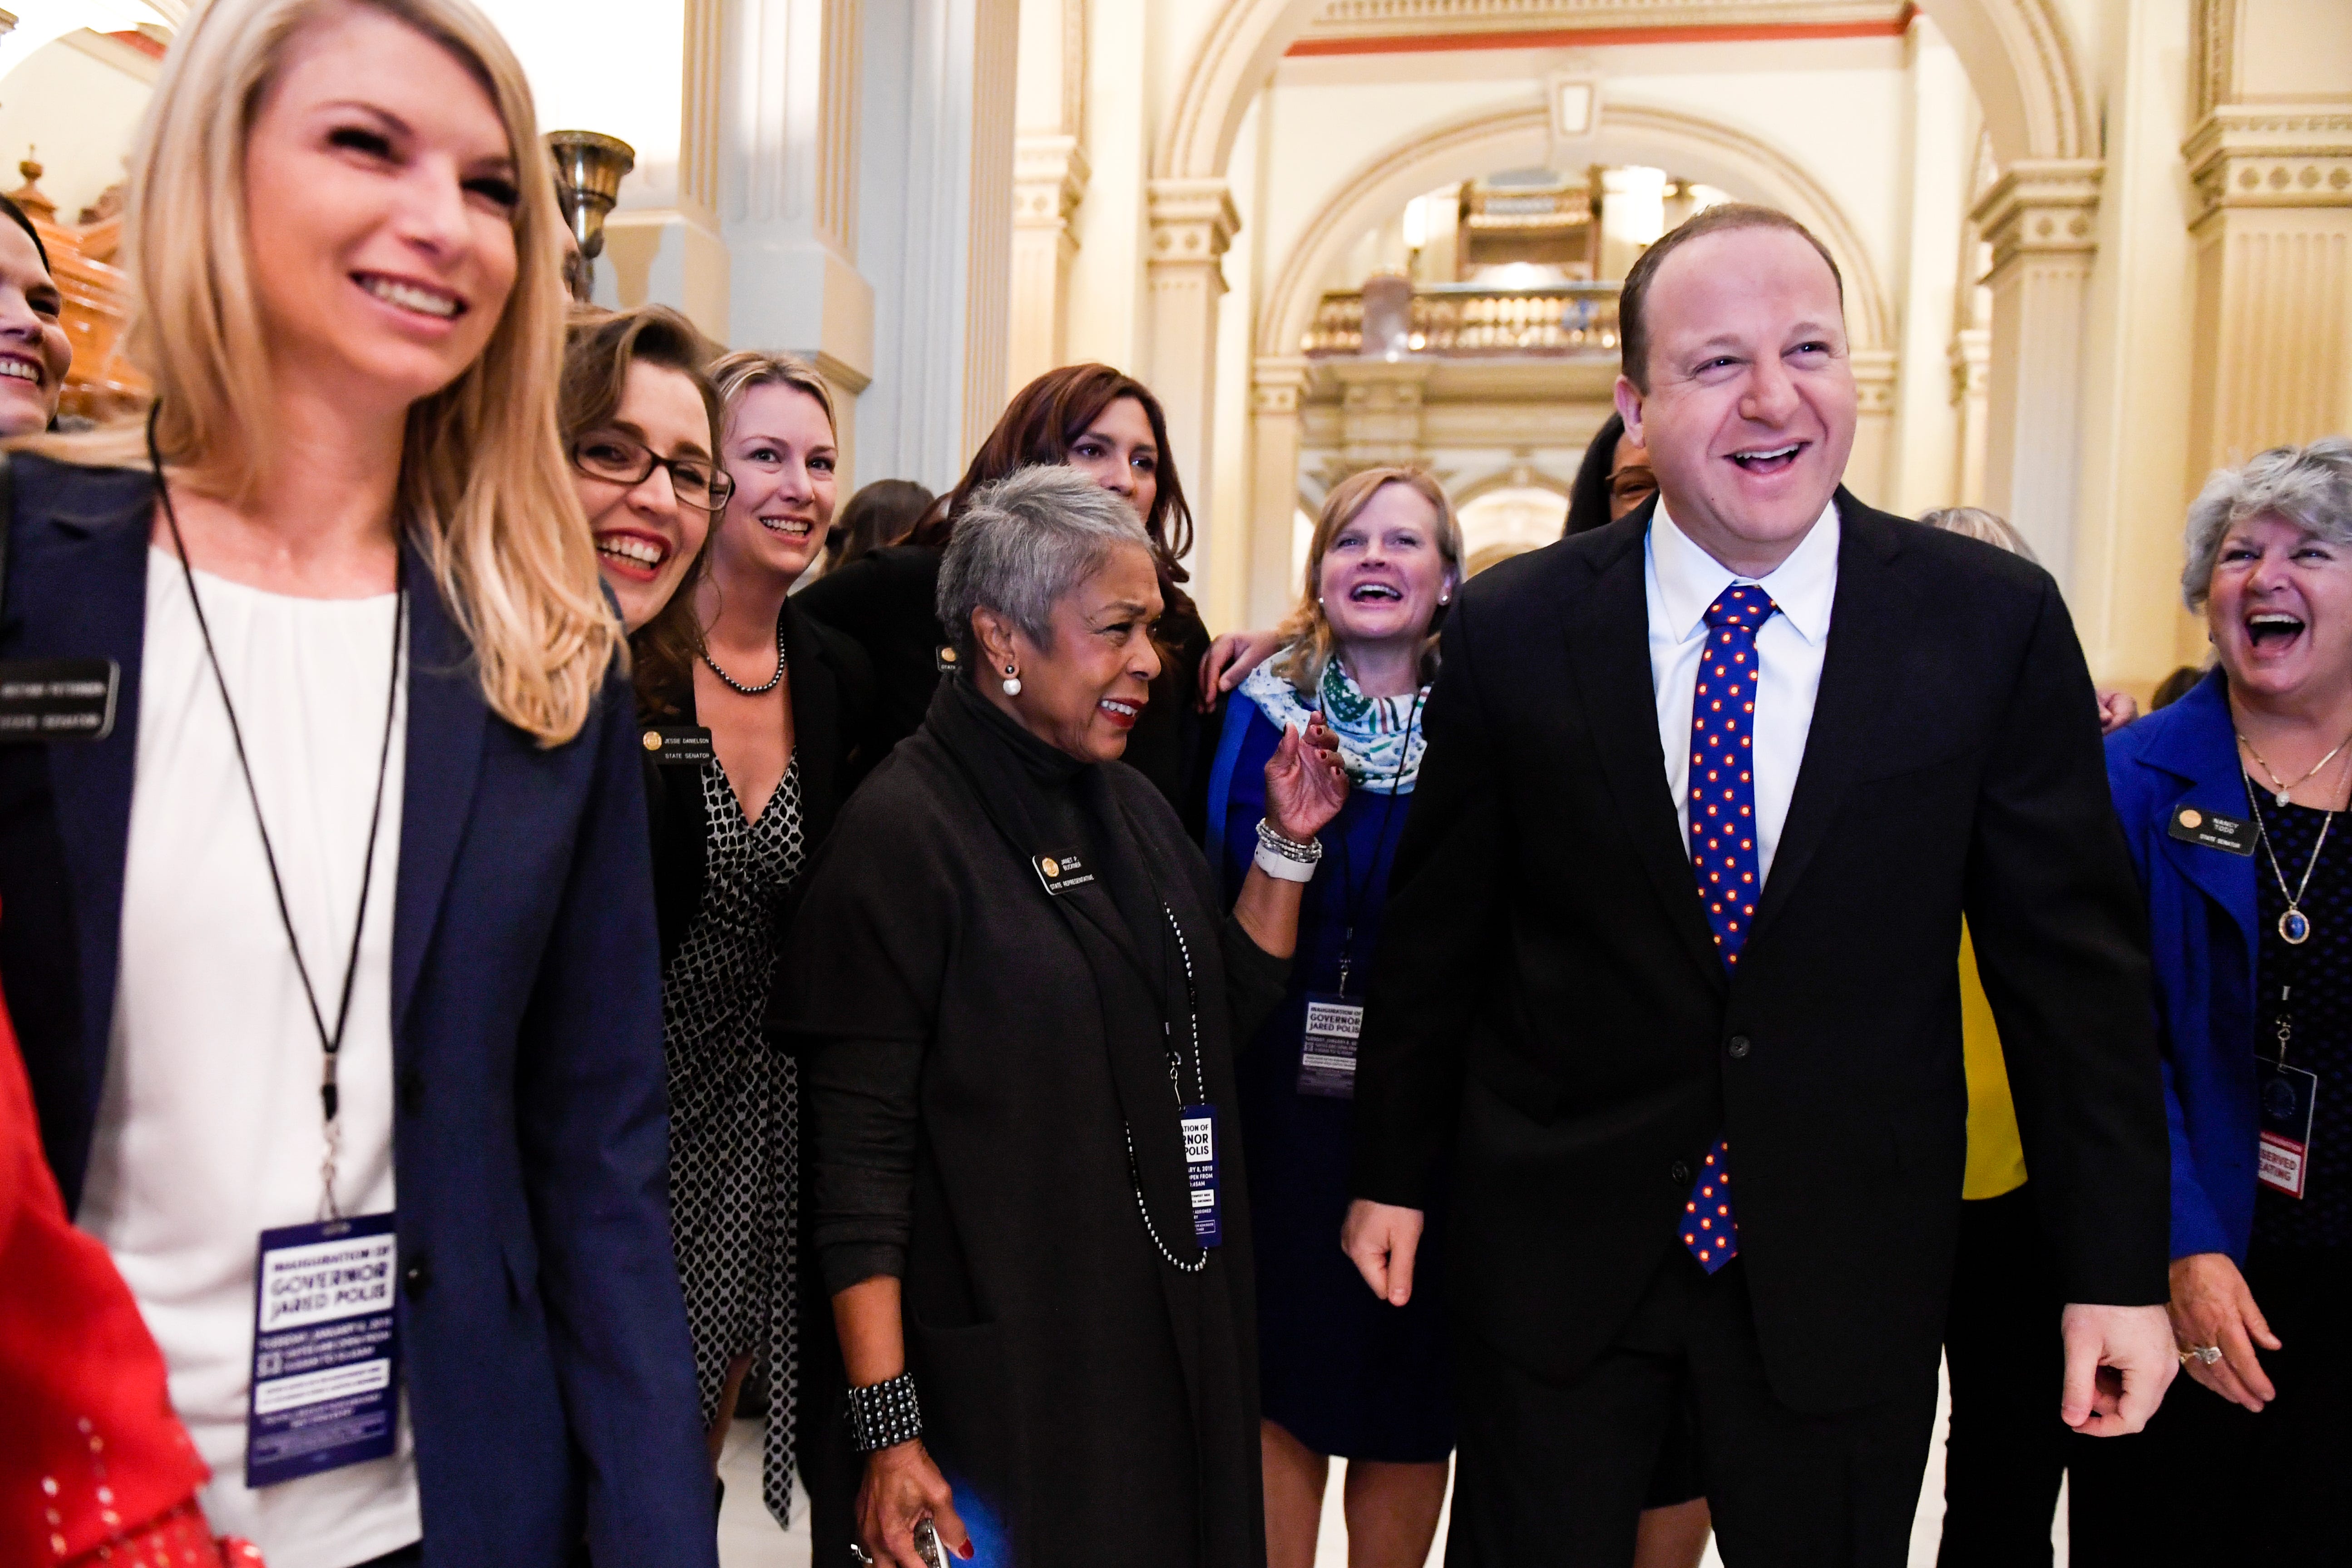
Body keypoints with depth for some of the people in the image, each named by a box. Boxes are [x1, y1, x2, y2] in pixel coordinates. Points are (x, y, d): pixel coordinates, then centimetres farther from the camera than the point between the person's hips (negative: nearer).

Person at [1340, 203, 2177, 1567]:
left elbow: (2073, 956, -2)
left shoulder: (1996, 622, -7)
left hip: (1850, 1269, 1)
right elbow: (1436, 928, 1)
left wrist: (2119, 1267, 0)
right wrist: (1394, 1174, 8)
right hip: (1555, 1250, 0)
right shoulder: (1513, 628, -7)